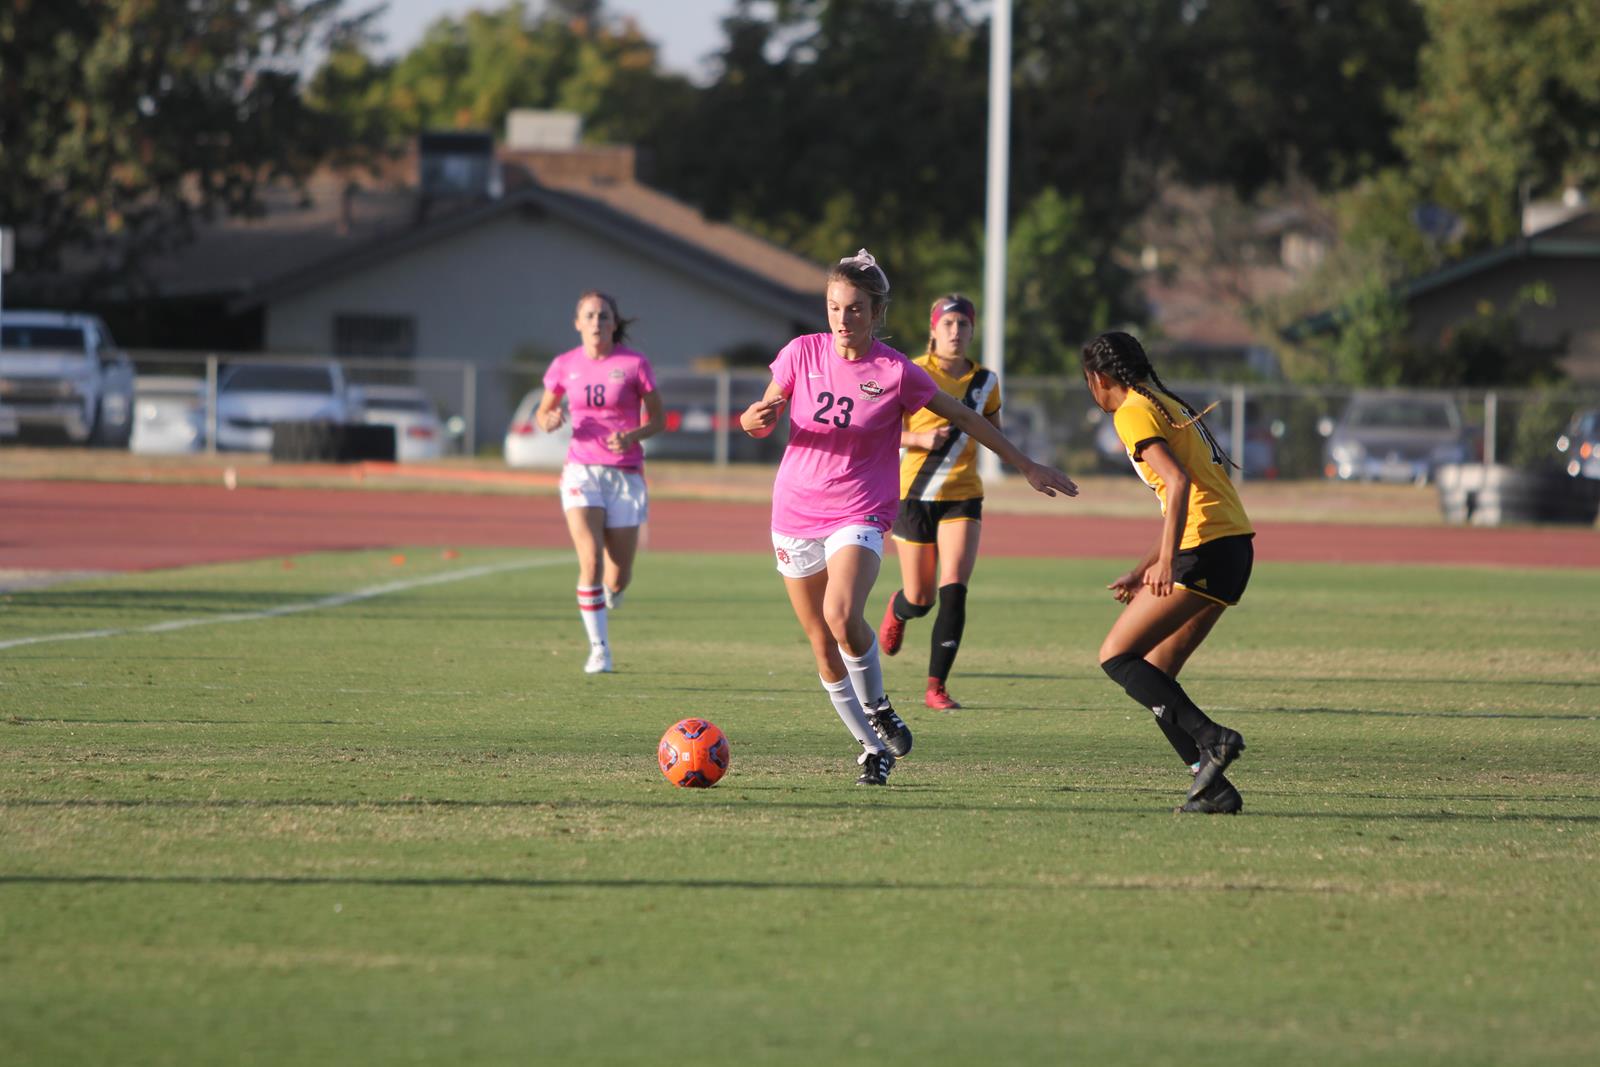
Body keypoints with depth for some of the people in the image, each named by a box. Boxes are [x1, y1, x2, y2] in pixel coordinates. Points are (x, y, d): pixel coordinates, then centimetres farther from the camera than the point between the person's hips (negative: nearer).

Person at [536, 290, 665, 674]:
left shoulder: (634, 364, -5)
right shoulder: (565, 365, 1)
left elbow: (657, 419, 2)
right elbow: (542, 412, 15)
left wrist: (633, 436, -18)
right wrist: (548, 422, -9)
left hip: (625, 474, 0)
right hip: (582, 472, 0)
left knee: (618, 577, 3)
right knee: (591, 561, -20)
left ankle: (602, 601, 41)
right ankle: (599, 649, -9)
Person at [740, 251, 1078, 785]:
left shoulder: (896, 372, -9)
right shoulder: (802, 353, -3)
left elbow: (962, 416, 3)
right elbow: (762, 422, 6)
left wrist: (1027, 466, 6)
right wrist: (754, 419, -19)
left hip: (860, 515, -3)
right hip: (795, 514, 3)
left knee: (842, 616, -28)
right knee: (824, 649, 4)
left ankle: (876, 706, -2)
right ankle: (871, 747, 21)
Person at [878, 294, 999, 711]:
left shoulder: (985, 381, 4)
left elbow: (993, 431, 20)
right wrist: (921, 438, -21)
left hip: (963, 497, 2)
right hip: (914, 495, -2)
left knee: (954, 591, -16)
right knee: (919, 600, 5)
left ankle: (936, 686, -9)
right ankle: (897, 610, 44)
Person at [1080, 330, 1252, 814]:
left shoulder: (1133, 413, -4)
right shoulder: (1169, 406, 25)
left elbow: (1178, 482, -19)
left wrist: (1165, 561, -24)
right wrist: (1142, 572, 31)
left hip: (1204, 550, -9)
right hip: (1235, 543, 9)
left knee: (1116, 656, -6)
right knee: (1155, 676, 10)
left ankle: (1211, 739, -17)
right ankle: (1213, 787, 2)